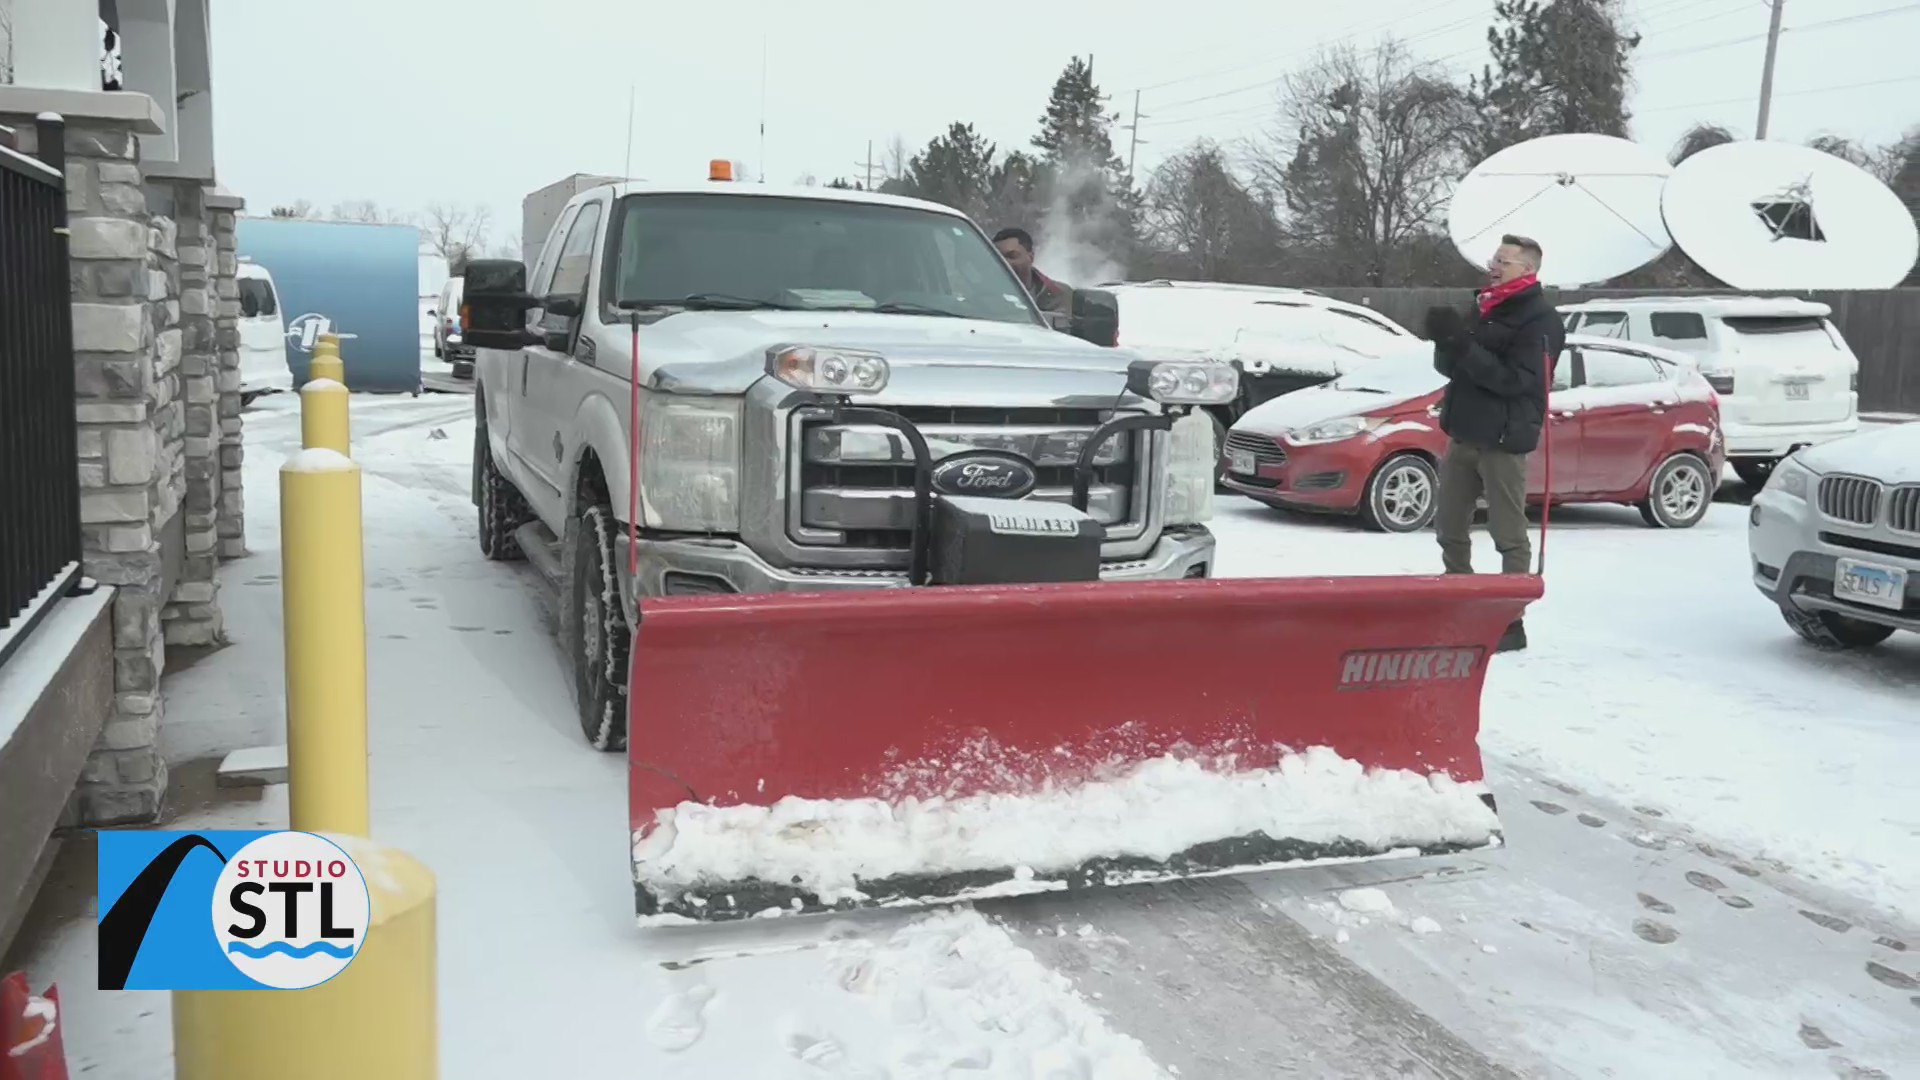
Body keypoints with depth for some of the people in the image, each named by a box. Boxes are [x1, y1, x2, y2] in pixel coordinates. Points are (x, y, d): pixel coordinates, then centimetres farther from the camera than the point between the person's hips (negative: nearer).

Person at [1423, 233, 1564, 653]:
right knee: (1449, 526, 12)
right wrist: (1447, 341, -9)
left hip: (1504, 440, -8)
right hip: (1463, 435, 8)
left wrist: (1464, 346, -26)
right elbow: (1448, 366, 13)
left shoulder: (1540, 319, -10)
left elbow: (1515, 379, -21)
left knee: (1509, 535, -2)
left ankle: (1511, 623, 3)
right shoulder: (1484, 307, 15)